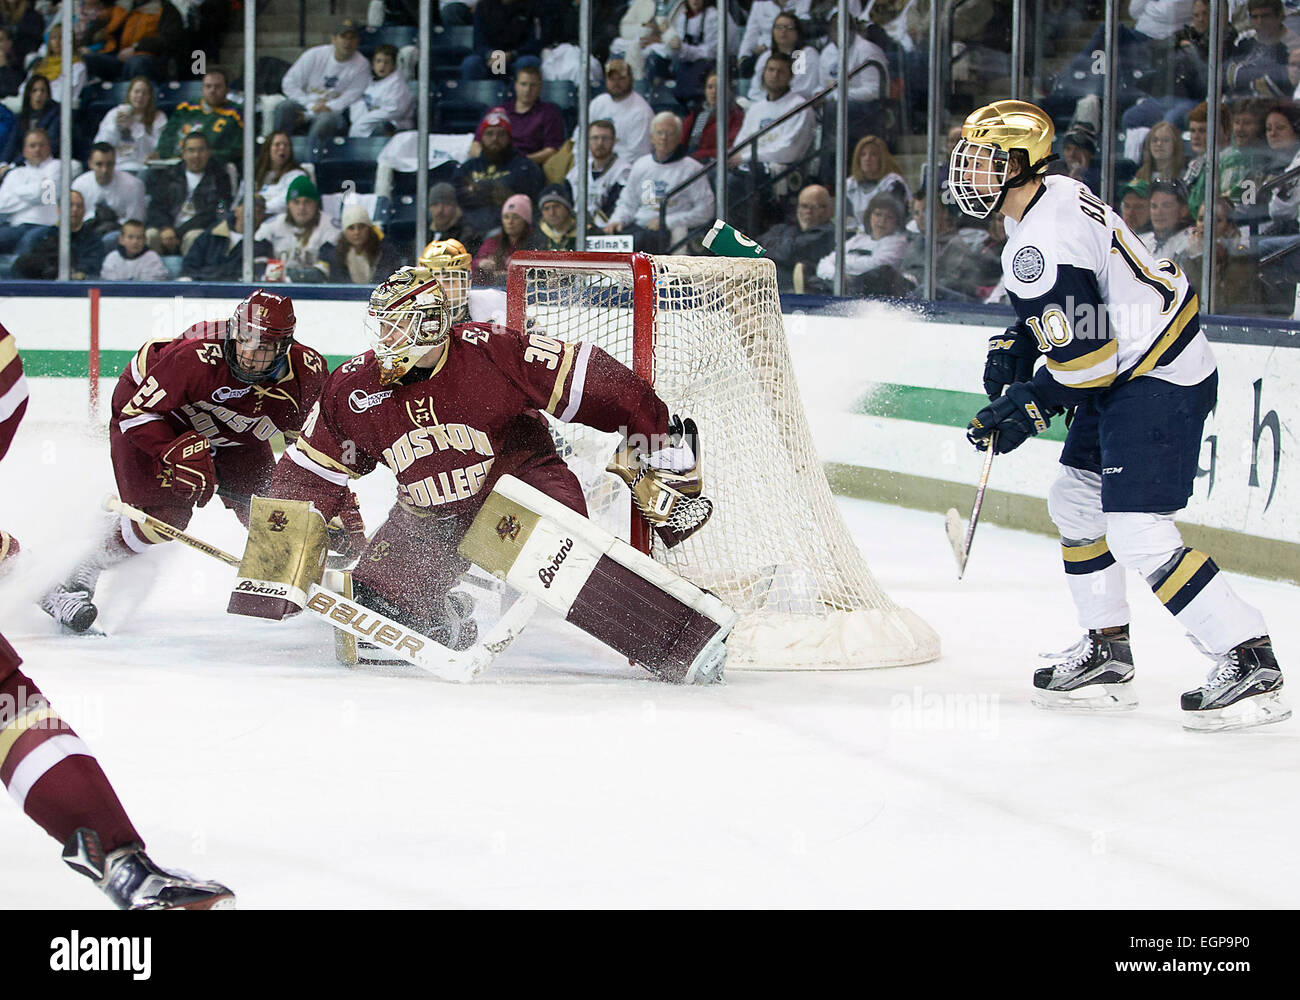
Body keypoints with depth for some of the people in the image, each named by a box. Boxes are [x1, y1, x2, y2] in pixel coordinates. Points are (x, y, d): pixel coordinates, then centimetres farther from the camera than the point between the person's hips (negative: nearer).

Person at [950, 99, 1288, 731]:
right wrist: (1016, 345, 17)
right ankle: (1106, 655, 25)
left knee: (1138, 534, -17)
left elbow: (1084, 358, -24)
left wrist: (1026, 410, -10)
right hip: (1129, 372, 11)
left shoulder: (1039, 245, -24)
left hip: (1157, 382, -11)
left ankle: (1251, 662, -16)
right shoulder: (1055, 196, 9)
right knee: (1074, 503, 18)